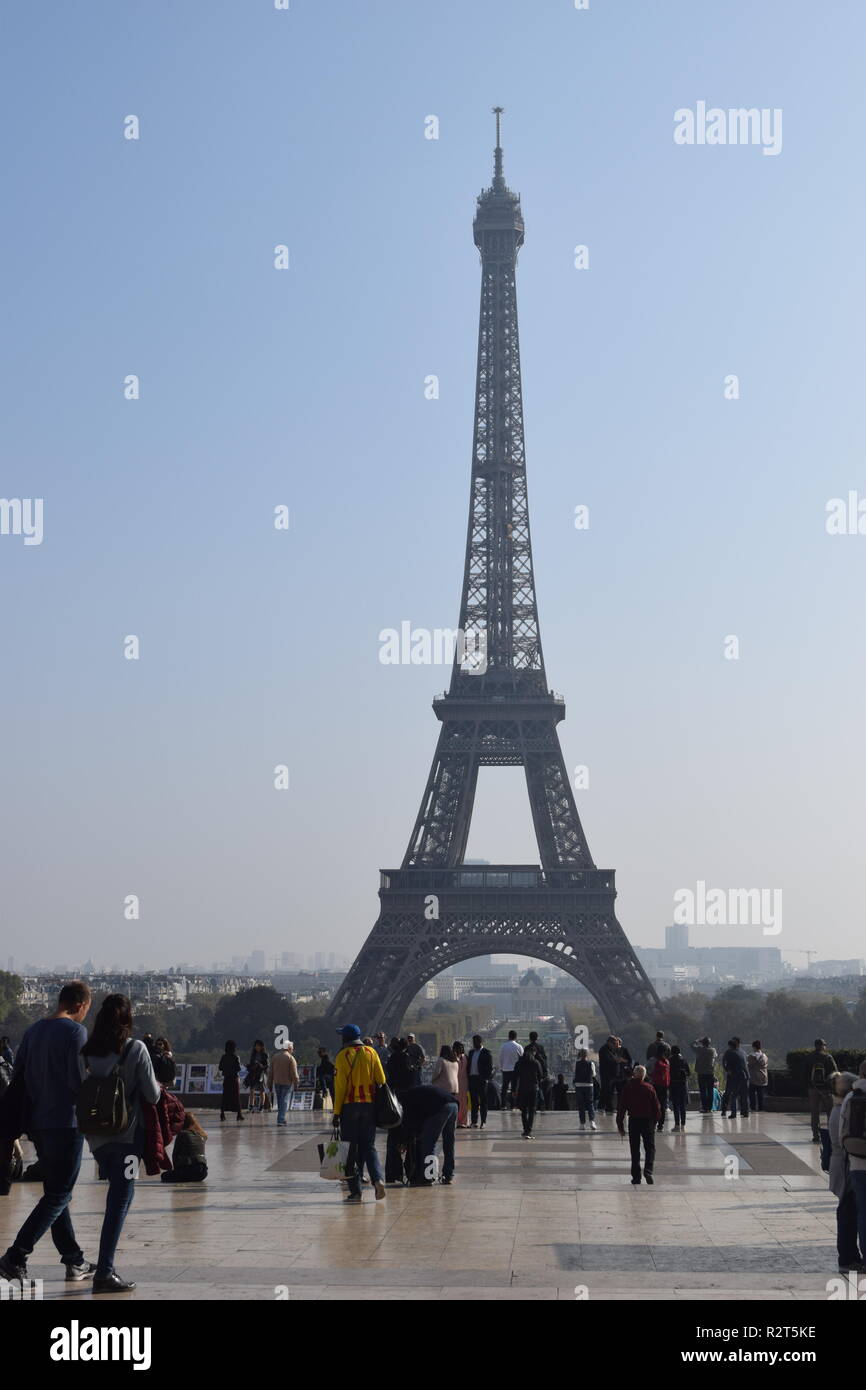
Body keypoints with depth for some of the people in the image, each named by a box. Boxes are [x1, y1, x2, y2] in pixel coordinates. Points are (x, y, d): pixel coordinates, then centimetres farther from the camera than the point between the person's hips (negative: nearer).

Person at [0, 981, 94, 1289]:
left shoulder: (34, 1030, 10)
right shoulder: (75, 1031, -12)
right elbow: (79, 1080, -17)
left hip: (38, 1123, 8)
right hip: (66, 1123, -8)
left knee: (56, 1192, 13)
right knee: (58, 1196, -4)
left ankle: (75, 1261, 19)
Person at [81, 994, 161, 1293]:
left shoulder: (87, 1051, -1)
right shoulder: (136, 1049, -12)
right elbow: (152, 1095, -9)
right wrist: (157, 1088, 12)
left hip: (96, 1135, 5)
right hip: (127, 1133, -5)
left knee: (117, 1194, 22)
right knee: (120, 1200, -1)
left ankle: (107, 1262, 27)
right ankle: (104, 1272, -6)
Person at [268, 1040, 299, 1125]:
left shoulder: (274, 1057, 8)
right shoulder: (290, 1058, -10)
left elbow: (270, 1071, 10)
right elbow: (294, 1073, -12)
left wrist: (270, 1083, 15)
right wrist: (296, 1083, -4)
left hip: (276, 1082, 5)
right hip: (287, 1083, -5)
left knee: (279, 1101, 16)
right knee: (285, 1101, -4)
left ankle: (281, 1118, 20)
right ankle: (281, 1119, -13)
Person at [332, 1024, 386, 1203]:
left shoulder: (342, 1056, -5)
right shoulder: (371, 1053, 5)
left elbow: (340, 1086, -8)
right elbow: (381, 1081, 4)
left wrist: (337, 1112, -5)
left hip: (350, 1106, -3)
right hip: (369, 1106, 3)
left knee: (351, 1149, 4)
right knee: (369, 1146, 11)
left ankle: (355, 1191, 3)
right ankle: (377, 1179, -12)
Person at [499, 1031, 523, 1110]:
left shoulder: (503, 1046, -2)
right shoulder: (518, 1047, -7)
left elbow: (500, 1058, 5)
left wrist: (501, 1067, 19)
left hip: (505, 1069, 2)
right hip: (515, 1070, -2)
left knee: (504, 1088, 9)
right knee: (514, 1088, 3)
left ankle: (503, 1105, 7)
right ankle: (512, 1105, 1)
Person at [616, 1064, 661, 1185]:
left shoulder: (627, 1088, -3)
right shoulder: (649, 1088, -3)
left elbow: (621, 1107, -1)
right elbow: (656, 1107, 1)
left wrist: (620, 1124, 5)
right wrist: (655, 1121, 15)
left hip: (633, 1121, 1)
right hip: (648, 1120, -1)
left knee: (635, 1150, 8)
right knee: (650, 1148, 6)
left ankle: (636, 1177, 8)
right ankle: (648, 1170, -16)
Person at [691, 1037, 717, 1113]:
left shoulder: (699, 1050, -8)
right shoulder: (713, 1050, -2)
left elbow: (692, 1045, 10)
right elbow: (716, 1055, 21)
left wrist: (698, 1040, 20)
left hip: (701, 1073, -2)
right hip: (711, 1073, 2)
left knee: (703, 1091, 1)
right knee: (710, 1091, 7)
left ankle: (704, 1107, -3)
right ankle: (709, 1107, 7)